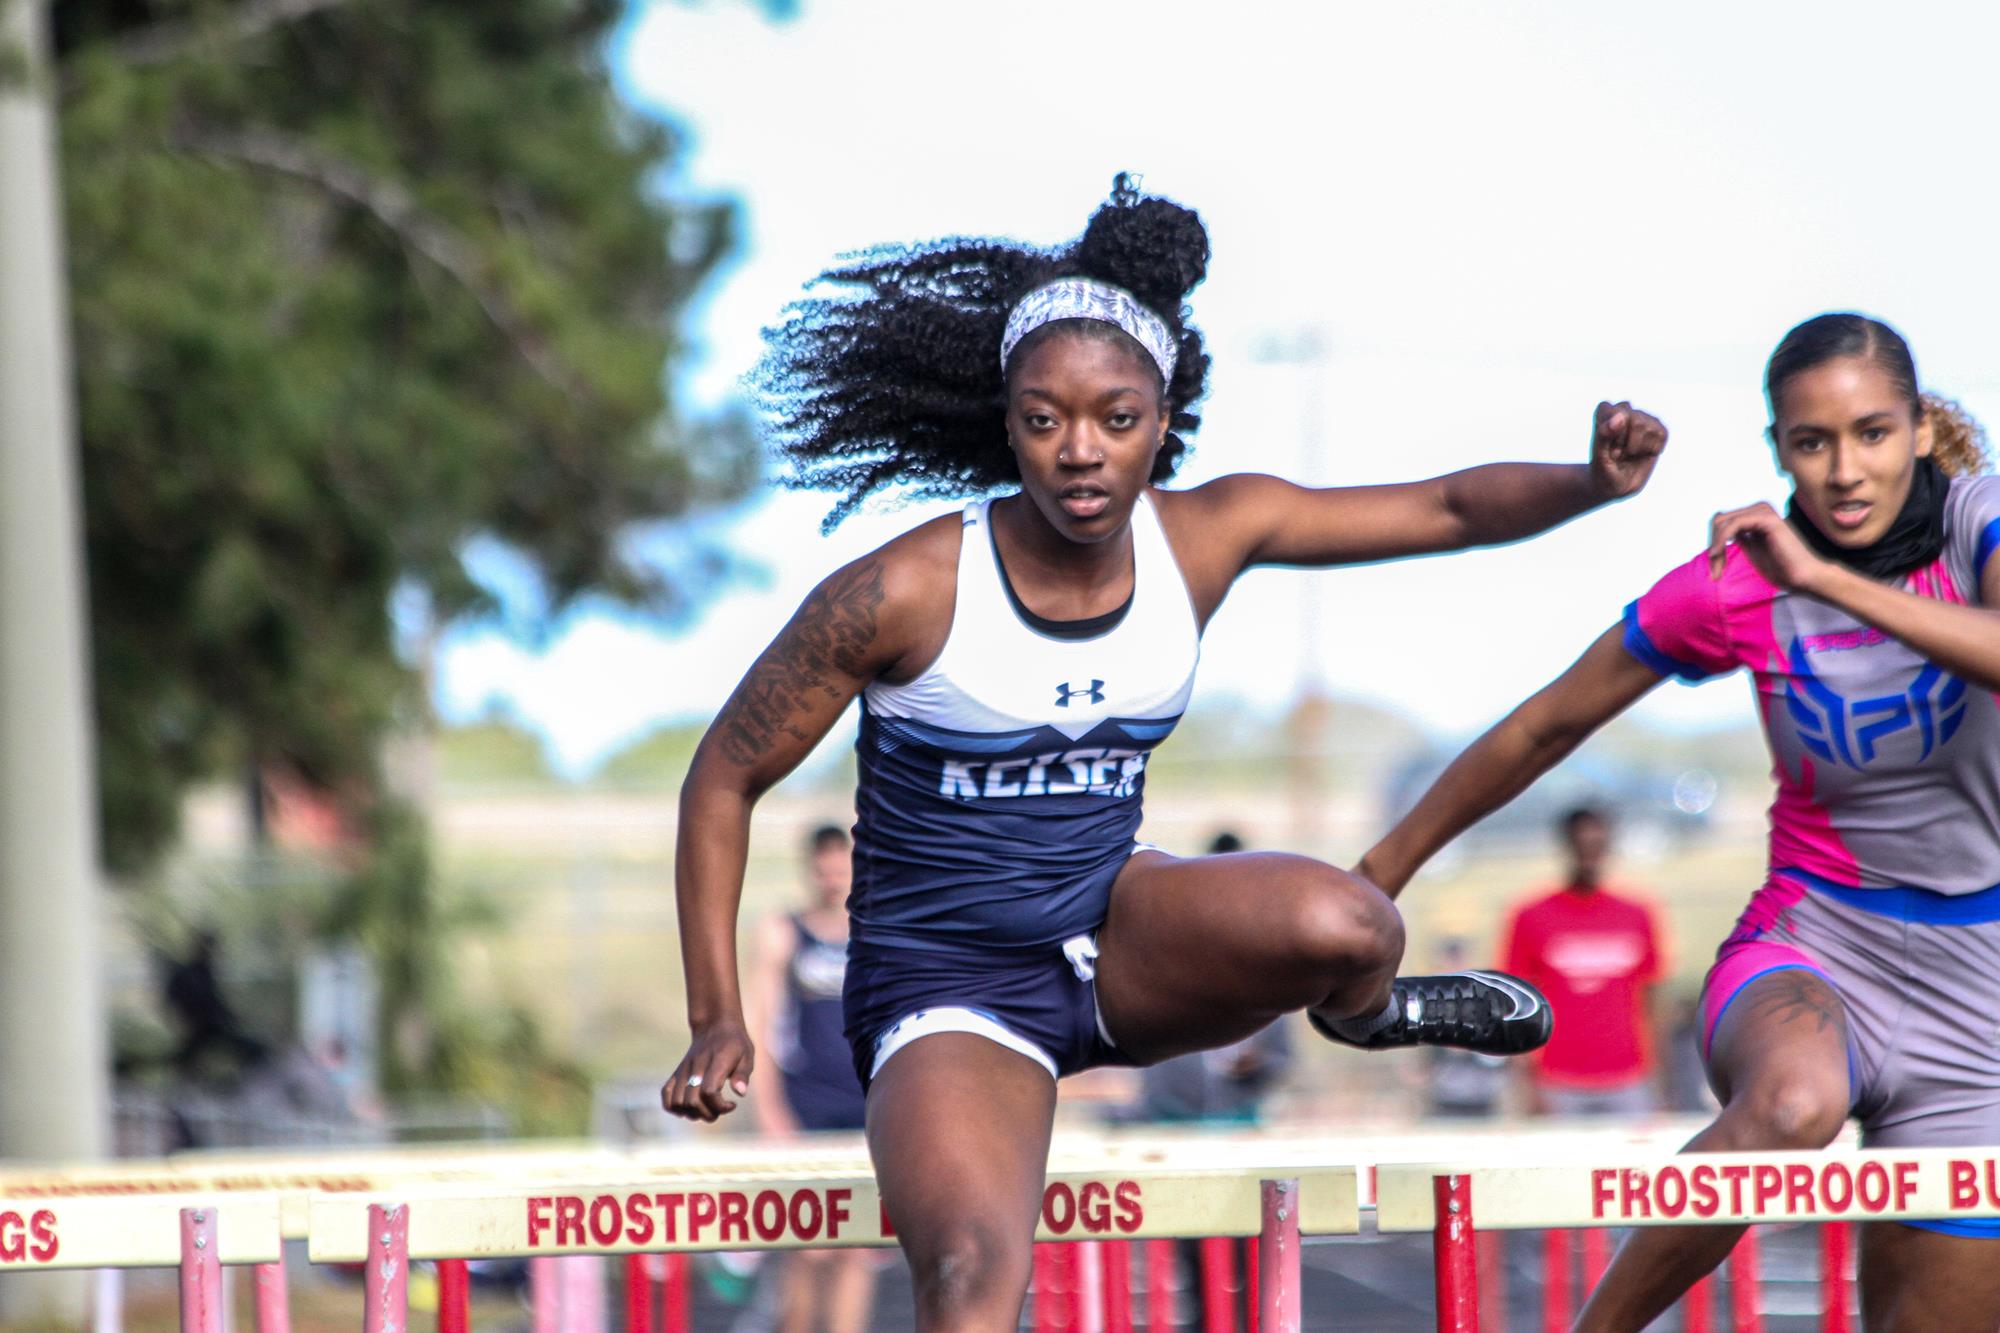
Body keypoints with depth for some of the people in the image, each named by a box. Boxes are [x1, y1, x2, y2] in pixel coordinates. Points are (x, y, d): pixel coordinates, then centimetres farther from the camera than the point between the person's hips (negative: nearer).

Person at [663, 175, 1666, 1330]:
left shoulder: (1210, 536, -6)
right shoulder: (904, 595, -18)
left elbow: (1450, 509, -2)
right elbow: (725, 780, -6)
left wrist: (1594, 484, -23)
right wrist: (717, 1021, -11)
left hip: (1113, 942, 3)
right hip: (950, 995, -3)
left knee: (1342, 926, -28)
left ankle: (1362, 1010, 11)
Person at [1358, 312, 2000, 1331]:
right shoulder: (1733, 585, -7)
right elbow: (1546, 726, 5)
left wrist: (1827, 579, -37)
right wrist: (1386, 866, 12)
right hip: (1812, 950, -2)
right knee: (1793, 1104, -39)